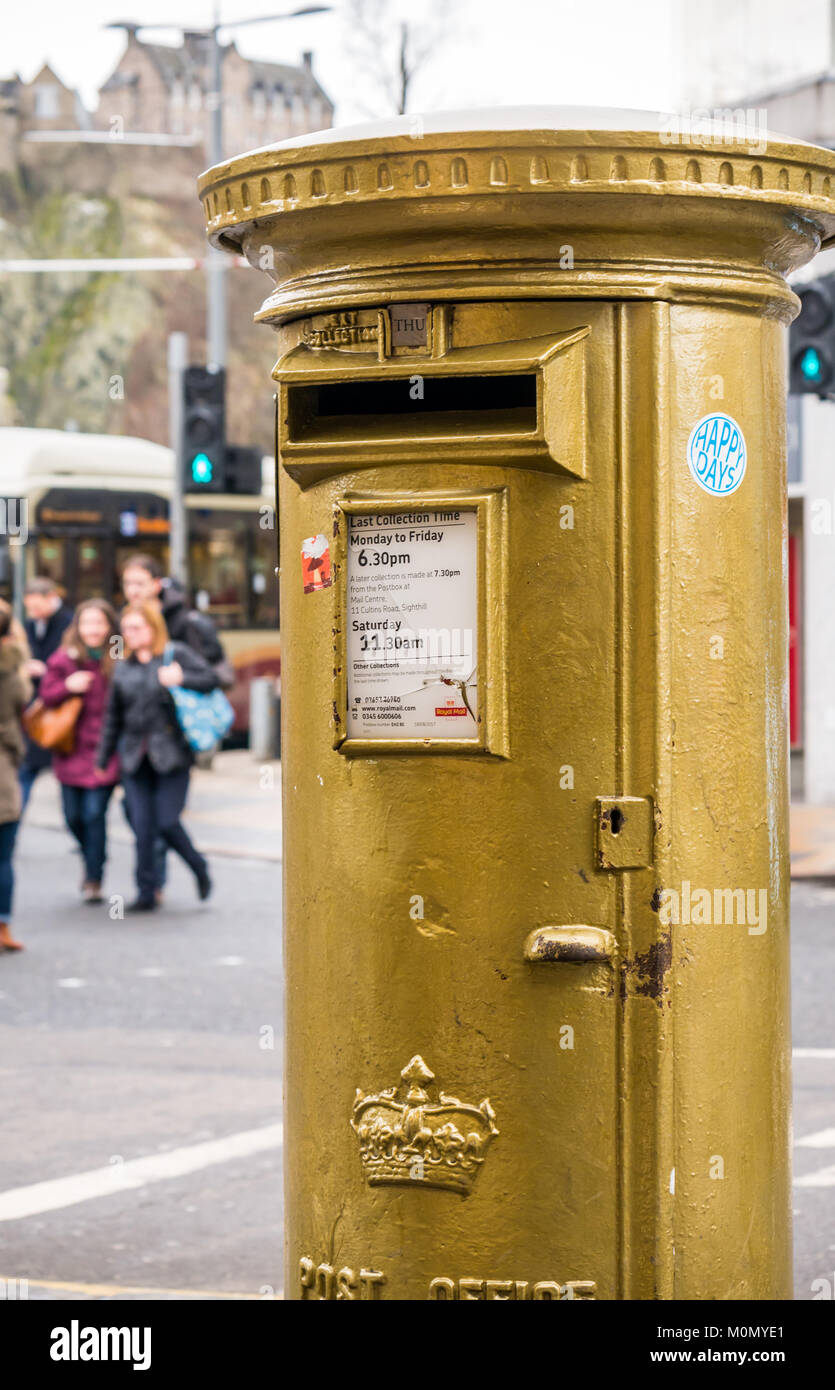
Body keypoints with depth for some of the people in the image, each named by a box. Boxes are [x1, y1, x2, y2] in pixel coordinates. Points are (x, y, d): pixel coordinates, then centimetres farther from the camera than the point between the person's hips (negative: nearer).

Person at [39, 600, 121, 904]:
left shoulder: (120, 661, -3)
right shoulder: (65, 658, 0)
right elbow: (45, 694, 1)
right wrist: (68, 687, -18)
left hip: (105, 751, -2)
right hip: (72, 750, 2)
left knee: (95, 814, -8)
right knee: (74, 817, 7)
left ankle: (94, 879, 5)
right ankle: (91, 858, 37)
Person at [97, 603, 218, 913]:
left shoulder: (176, 654, 1)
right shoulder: (123, 667, 13)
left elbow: (211, 678, -6)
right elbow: (113, 717, 19)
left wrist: (181, 678, -22)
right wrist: (102, 758, 20)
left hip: (171, 756, -4)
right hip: (135, 757, 4)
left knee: (167, 823, -7)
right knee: (142, 827, -1)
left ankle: (200, 869, 20)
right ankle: (146, 893, 7)